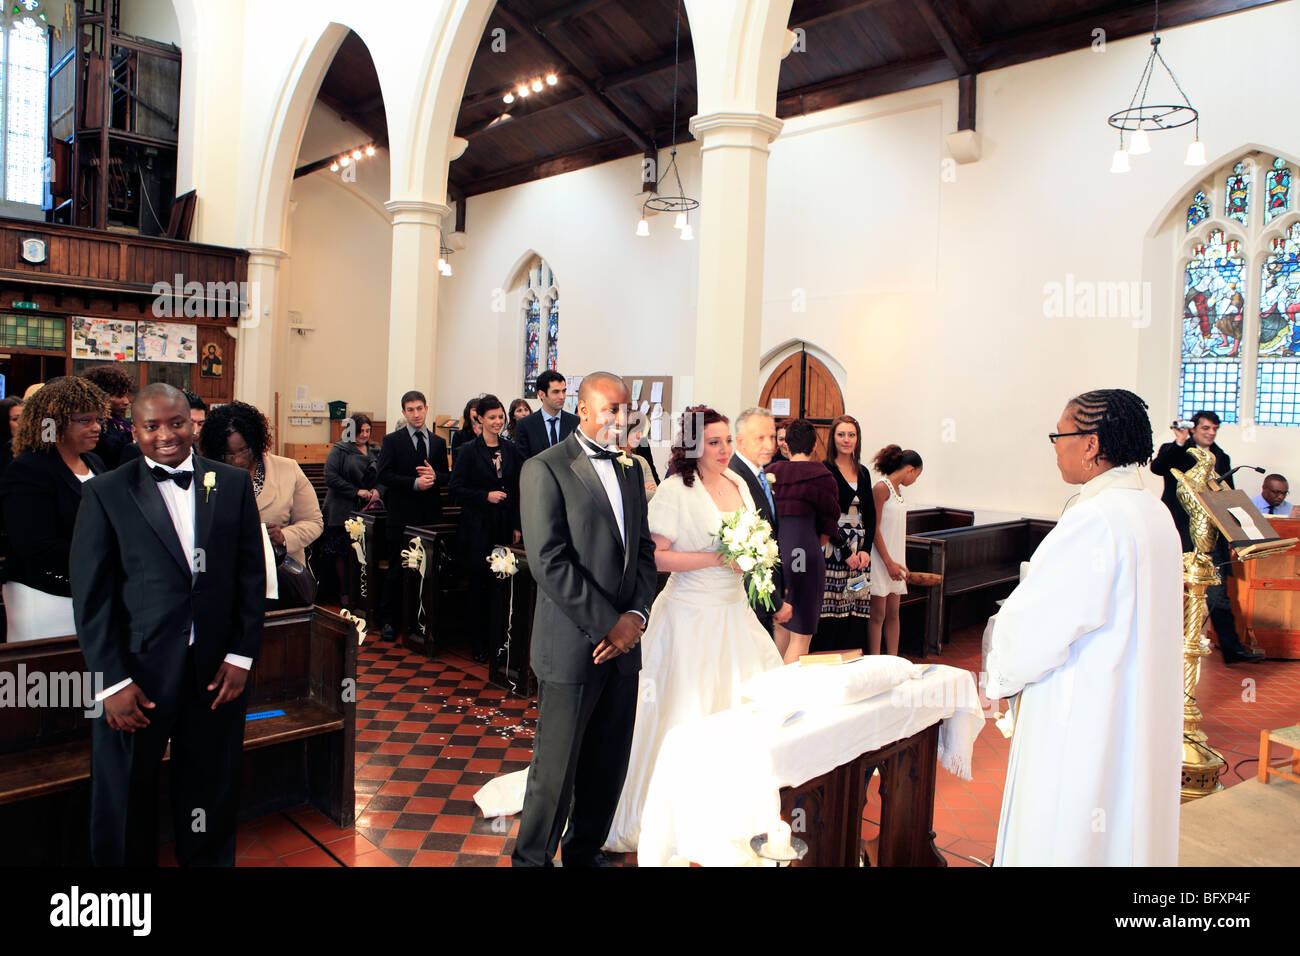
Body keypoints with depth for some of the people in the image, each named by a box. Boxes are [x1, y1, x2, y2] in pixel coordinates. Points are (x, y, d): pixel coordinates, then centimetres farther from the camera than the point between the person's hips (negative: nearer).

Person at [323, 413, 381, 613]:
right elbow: (331, 477, -11)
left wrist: (377, 491, -5)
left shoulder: (374, 452, 15)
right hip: (343, 511, -4)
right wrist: (356, 492, -14)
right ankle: (344, 593, 14)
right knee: (343, 553, 2)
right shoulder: (339, 450, -1)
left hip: (367, 511, 4)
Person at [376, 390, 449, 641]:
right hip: (402, 514, -3)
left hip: (431, 514, 3)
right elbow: (384, 475, -7)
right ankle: (389, 619, 15)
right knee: (397, 570, 3)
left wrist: (434, 476, -10)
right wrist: (414, 483, -18)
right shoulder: (392, 440, 2)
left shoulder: (438, 442, 13)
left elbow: (447, 477, 12)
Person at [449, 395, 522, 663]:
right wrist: (486, 496, -16)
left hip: (505, 525, 3)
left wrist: (517, 526, 7)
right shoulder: (470, 451, -2)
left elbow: (517, 490, 12)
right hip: (478, 527, -3)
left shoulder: (510, 450, 9)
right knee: (480, 583, 2)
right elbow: (456, 489, -6)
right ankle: (480, 642, 13)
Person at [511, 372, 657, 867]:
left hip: (622, 642, 6)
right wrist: (607, 625, -15)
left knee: (608, 766, 14)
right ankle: (532, 857, 27)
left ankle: (585, 852, 34)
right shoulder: (545, 469, -9)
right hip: (572, 646, -6)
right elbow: (549, 562, -16)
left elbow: (644, 549, 13)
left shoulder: (630, 469, 13)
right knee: (556, 769, 5)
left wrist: (636, 614, -3)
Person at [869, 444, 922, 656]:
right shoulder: (881, 488, -12)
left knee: (893, 612, 11)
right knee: (878, 614, -2)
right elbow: (874, 529, -15)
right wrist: (889, 562, -16)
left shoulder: (898, 489, 14)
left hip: (895, 559, 8)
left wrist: (902, 563, 13)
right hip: (881, 559, -8)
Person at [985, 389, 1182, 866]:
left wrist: (998, 678, -1)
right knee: (1128, 829, 20)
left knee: (1063, 837, 4)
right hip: (1143, 715, 9)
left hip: (1085, 721, -9)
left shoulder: (1093, 520, -23)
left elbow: (1035, 624, -21)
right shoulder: (1155, 513, 7)